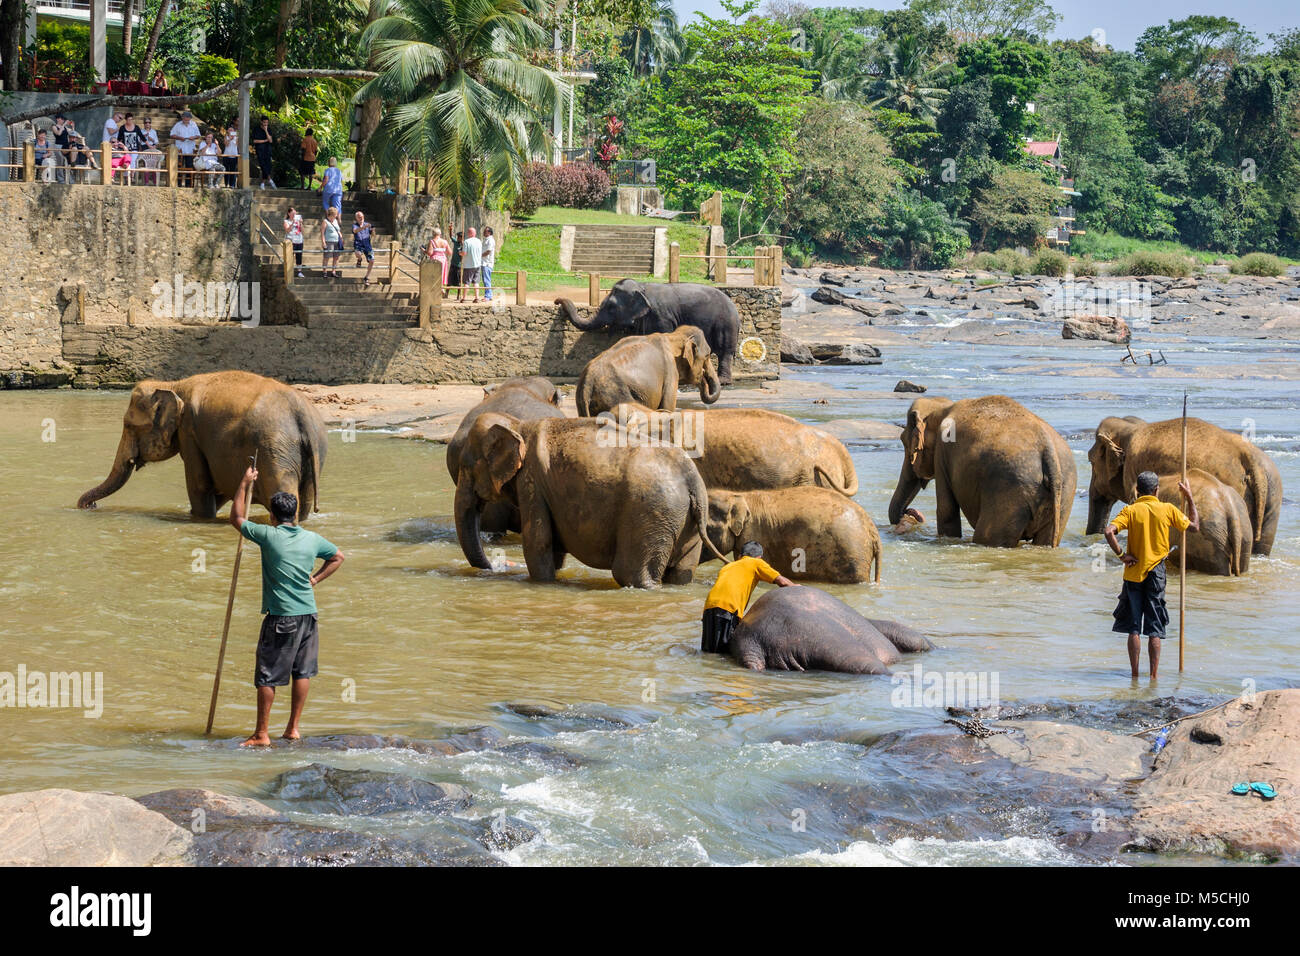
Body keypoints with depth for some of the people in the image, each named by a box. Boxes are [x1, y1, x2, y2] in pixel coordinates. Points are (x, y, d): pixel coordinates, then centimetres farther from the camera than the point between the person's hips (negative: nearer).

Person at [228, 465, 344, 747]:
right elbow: (338, 557, 22)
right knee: (302, 672, 13)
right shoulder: (312, 539, 4)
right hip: (308, 613, 5)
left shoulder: (269, 535, -8)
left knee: (267, 676, 1)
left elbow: (236, 518, 6)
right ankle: (293, 728, 18)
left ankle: (261, 734, 3)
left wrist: (245, 483, 14)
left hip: (280, 617, -5)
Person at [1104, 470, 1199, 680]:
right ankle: (1153, 676, 3)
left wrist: (1122, 555, -8)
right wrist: (1189, 498, 19)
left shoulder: (1130, 510, -4)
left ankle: (1135, 676, 3)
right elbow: (1194, 526, 12)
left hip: (1134, 574, 0)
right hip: (1157, 574, 0)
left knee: (1134, 628, 4)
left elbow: (1109, 532, -19)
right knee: (1155, 629, 4)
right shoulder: (1168, 509, -1)